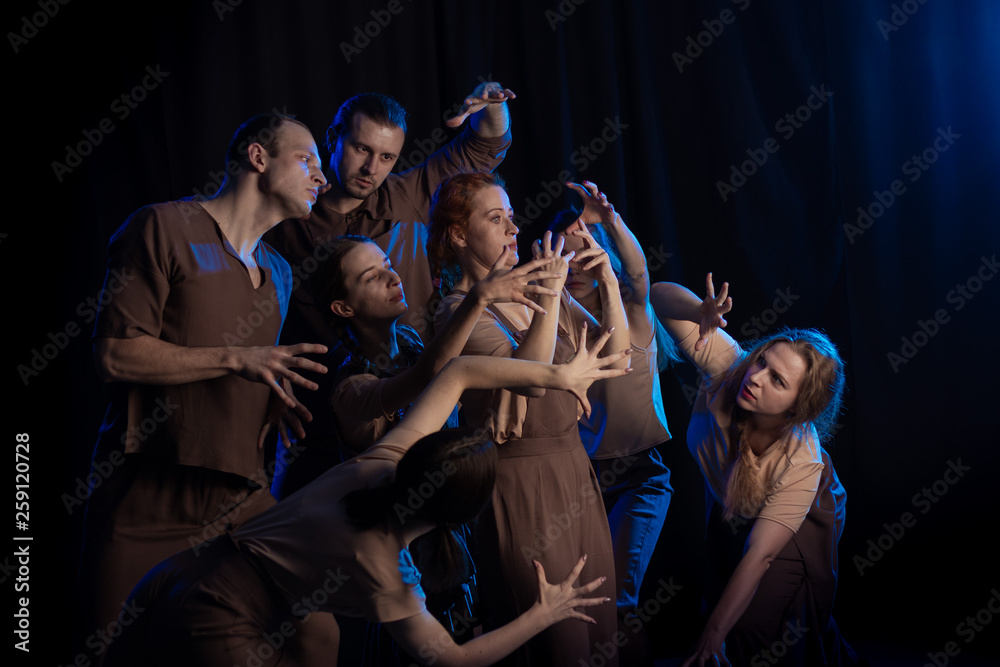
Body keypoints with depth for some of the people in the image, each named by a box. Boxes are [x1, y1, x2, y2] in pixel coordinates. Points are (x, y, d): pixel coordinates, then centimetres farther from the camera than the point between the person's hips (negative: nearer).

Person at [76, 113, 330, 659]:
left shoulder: (278, 273, 22)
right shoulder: (163, 229, -2)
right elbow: (114, 355, -10)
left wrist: (279, 400, 9)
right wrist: (235, 359, -16)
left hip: (242, 504, 6)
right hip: (147, 506, -6)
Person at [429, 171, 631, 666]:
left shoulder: (534, 289, 9)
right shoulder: (459, 313, -10)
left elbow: (615, 349, 9)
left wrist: (607, 279, -1)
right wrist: (549, 295, -22)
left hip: (575, 468, 7)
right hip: (519, 481, -7)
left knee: (599, 622, 11)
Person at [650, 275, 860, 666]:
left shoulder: (802, 463, -42)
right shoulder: (728, 367, -35)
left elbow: (759, 557, -39)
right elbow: (660, 296, -30)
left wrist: (713, 634, -36)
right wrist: (702, 311, -52)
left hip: (801, 521, -5)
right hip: (732, 510, 5)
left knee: (759, 626, -13)